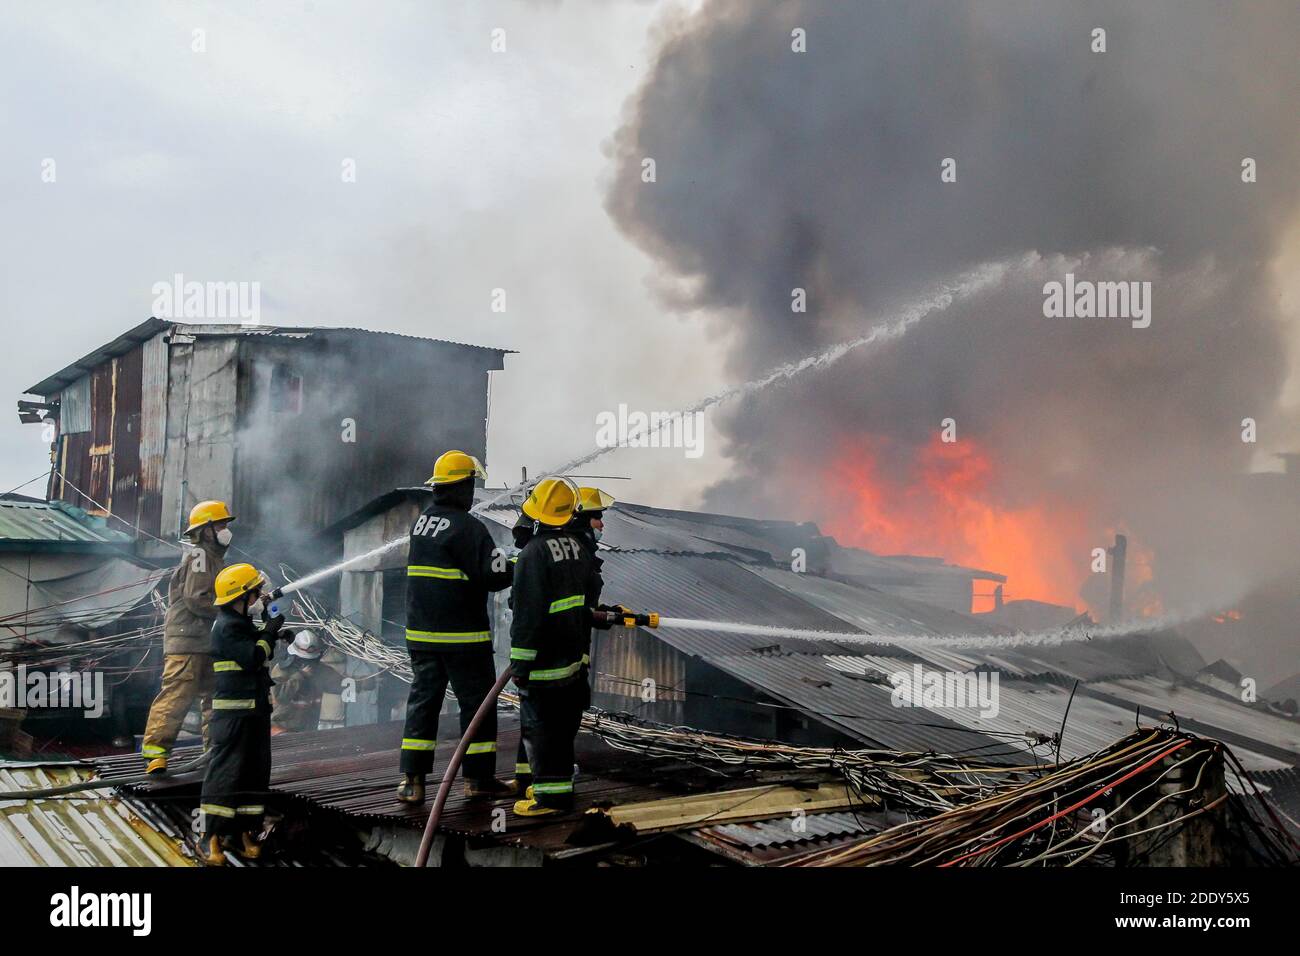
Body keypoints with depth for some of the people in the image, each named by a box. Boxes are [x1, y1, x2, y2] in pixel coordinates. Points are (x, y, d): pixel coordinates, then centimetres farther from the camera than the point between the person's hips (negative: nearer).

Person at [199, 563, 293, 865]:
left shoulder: (243, 622, 15)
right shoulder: (227, 626, -16)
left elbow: (256, 651, 26)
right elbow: (252, 658, -24)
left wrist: (274, 634, 9)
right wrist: (269, 632, -12)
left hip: (256, 708, 10)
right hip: (233, 711, -10)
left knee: (255, 771, 11)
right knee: (225, 771, -8)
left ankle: (242, 832, 18)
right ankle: (213, 837, -5)